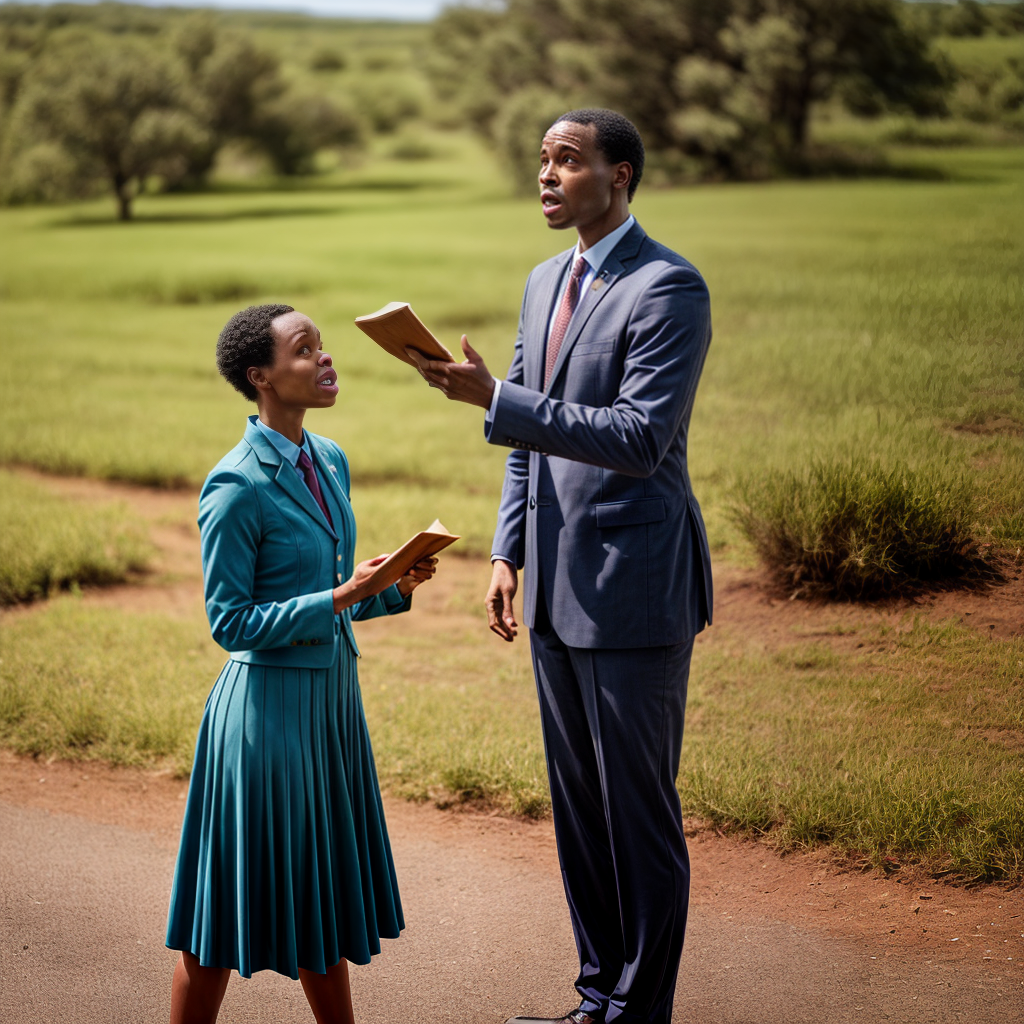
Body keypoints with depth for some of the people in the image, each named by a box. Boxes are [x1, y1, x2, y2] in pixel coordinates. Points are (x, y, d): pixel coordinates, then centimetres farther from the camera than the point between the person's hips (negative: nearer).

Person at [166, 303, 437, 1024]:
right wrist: (341, 597, -21)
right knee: (235, 893, 2)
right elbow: (230, 623, -16)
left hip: (332, 693, 8)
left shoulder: (329, 461, 7)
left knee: (321, 889, 17)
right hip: (269, 701, -8)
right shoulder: (235, 487, -17)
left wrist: (396, 588, -3)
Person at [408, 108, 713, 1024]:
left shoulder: (669, 288, -13)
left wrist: (493, 397, -26)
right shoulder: (546, 283, 14)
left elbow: (639, 438, -23)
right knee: (578, 805, 14)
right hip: (557, 588, 8)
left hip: (634, 587, -8)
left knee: (639, 810, 0)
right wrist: (508, 553, 13)